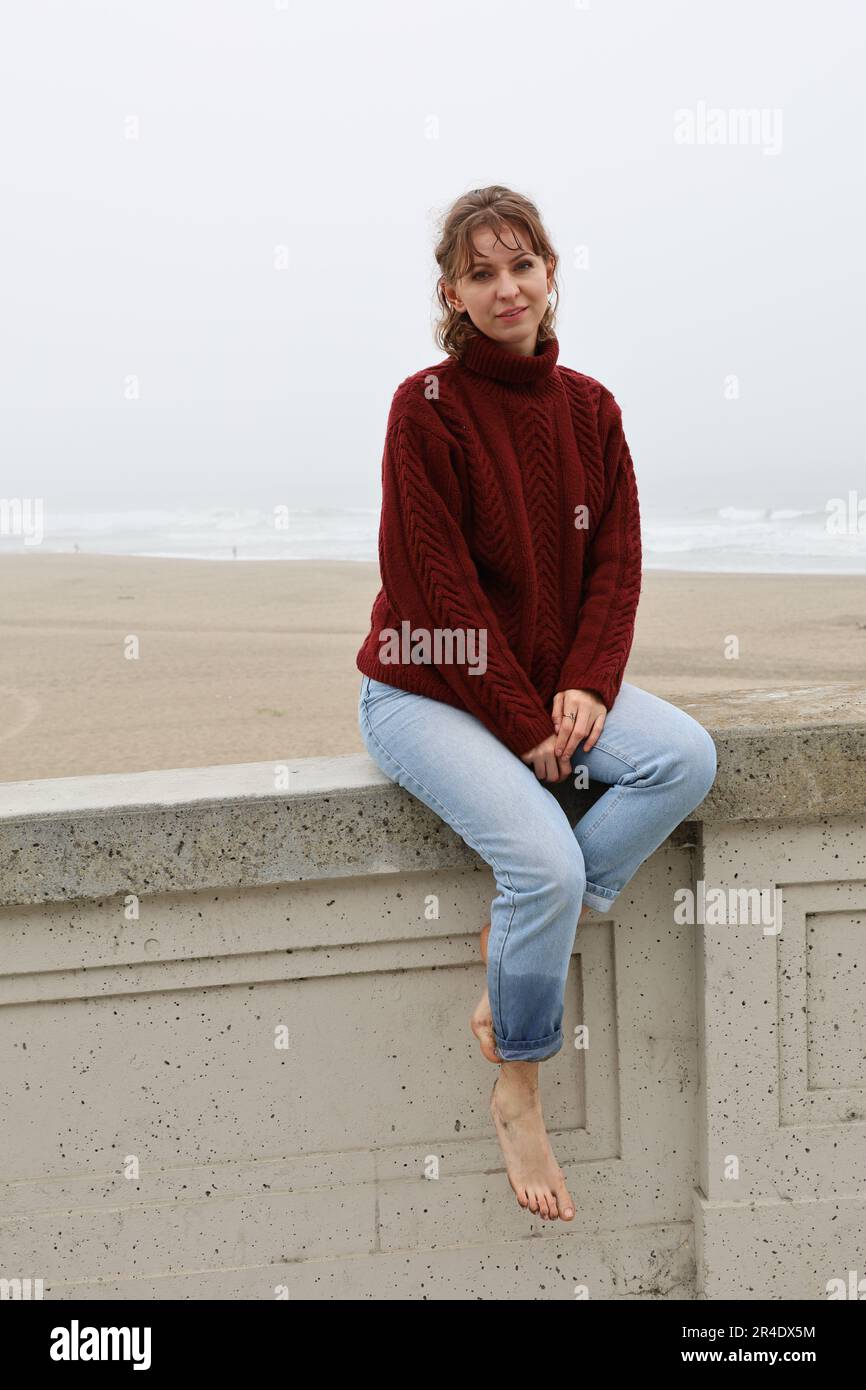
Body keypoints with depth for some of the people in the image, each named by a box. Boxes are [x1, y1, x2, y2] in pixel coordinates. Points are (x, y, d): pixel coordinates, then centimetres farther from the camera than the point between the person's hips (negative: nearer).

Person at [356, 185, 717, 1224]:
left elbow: (617, 563, 4)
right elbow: (437, 584, -15)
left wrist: (585, 687, -12)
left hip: (554, 678, 6)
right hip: (426, 688, -5)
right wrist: (524, 725, -16)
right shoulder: (427, 407, -11)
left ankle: (519, 932, -8)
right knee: (545, 858, -26)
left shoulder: (589, 408, 6)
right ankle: (516, 1094, -2)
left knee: (686, 755, -21)